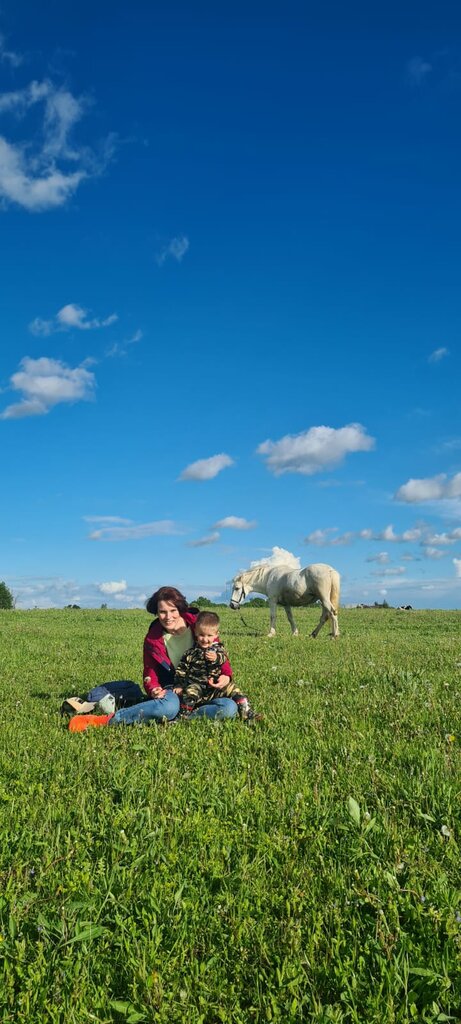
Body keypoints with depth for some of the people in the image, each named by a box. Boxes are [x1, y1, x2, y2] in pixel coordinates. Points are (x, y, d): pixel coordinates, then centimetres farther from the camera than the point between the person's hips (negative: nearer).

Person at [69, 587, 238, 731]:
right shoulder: (153, 638, -2)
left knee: (230, 708, -30)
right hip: (172, 691, -1)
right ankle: (107, 720, -31)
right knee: (169, 706, -39)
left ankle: (177, 719, -30)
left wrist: (226, 675, -15)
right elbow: (150, 672, 5)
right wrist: (153, 689, -18)